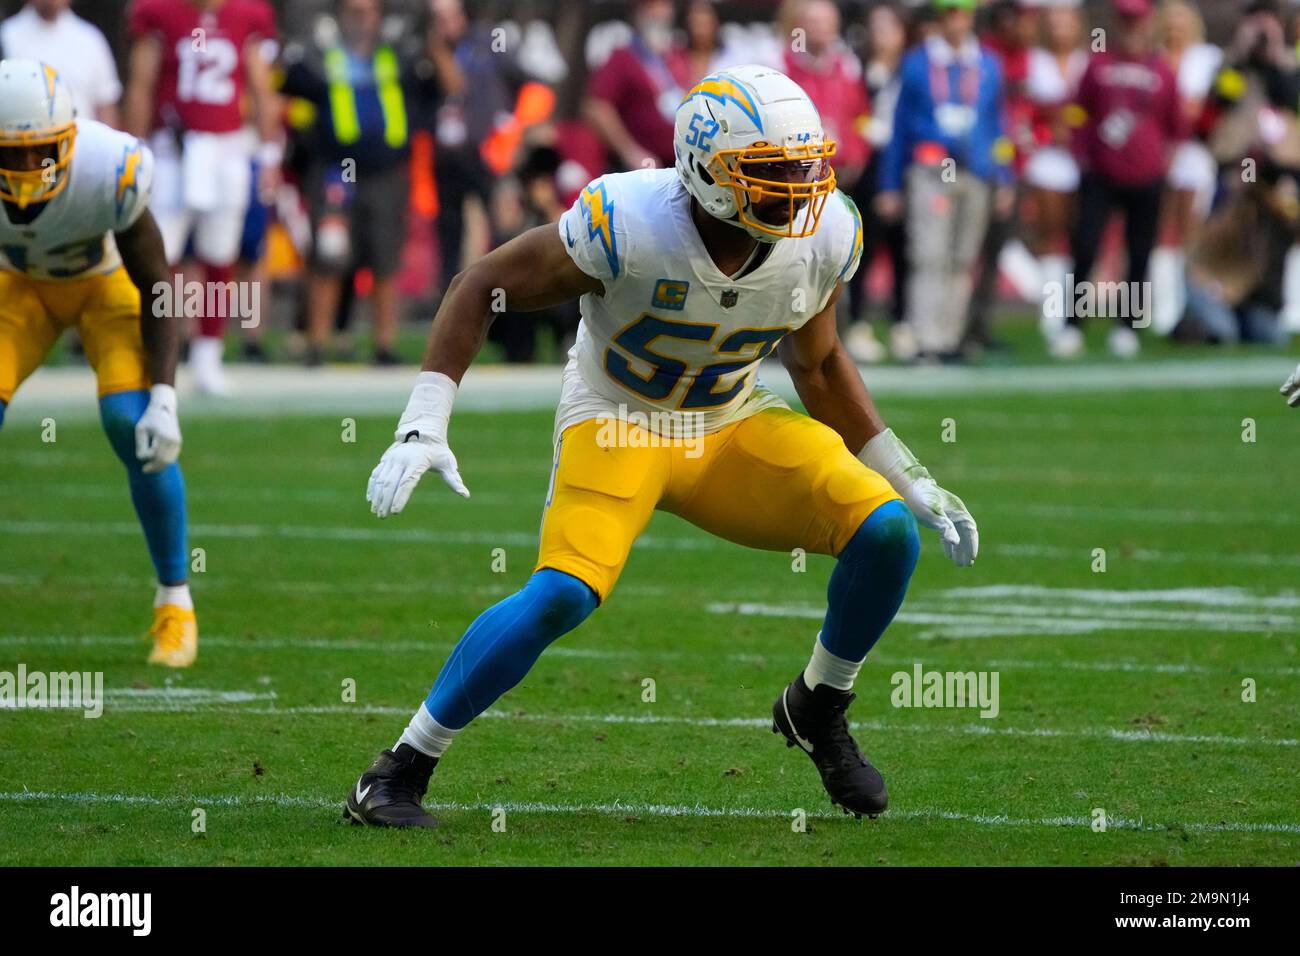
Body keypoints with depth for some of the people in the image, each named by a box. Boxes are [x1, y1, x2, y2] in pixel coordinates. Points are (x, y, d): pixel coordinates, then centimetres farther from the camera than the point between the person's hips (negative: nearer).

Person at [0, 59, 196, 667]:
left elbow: (155, 285, -23)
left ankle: (175, 600, 0)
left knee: (132, 429, -20)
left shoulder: (109, 174, -37)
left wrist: (164, 398, -30)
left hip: (107, 281, -2)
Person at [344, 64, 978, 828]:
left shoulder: (824, 237, -14)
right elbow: (482, 288, -16)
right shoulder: (629, 226, -28)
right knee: (565, 593, -29)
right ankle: (401, 771, -14)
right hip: (619, 421, -4)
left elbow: (818, 365, 7)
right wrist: (423, 429, -24)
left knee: (887, 533, -15)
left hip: (733, 422, 5)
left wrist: (912, 480, 6)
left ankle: (817, 711, 13)